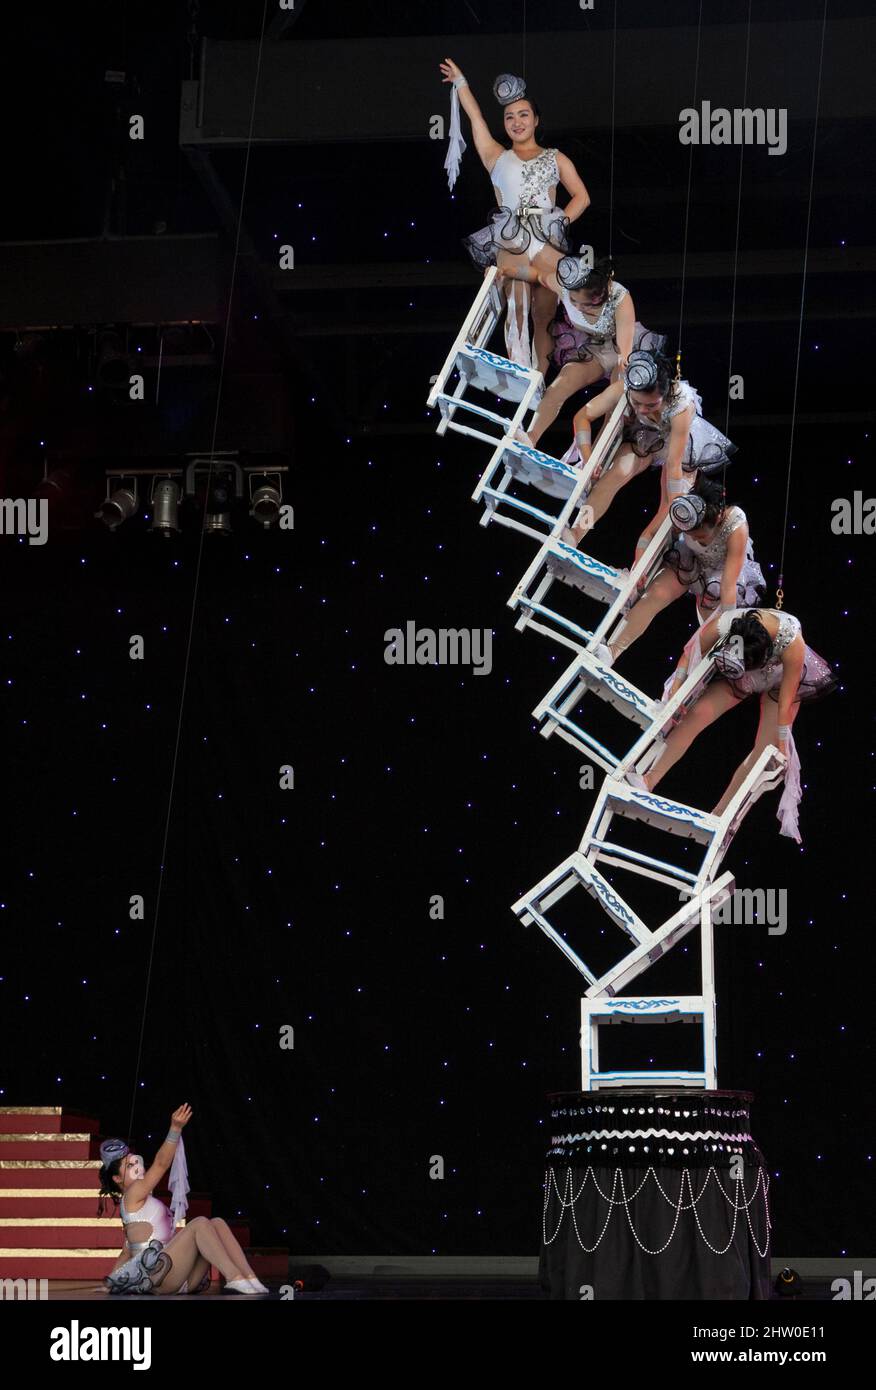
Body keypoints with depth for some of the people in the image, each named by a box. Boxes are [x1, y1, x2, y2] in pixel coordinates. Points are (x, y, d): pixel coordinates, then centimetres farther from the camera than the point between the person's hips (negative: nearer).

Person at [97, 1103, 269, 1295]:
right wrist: (175, 1128, -20)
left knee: (217, 1223, -1)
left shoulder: (142, 1204, 30)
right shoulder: (133, 1195, 4)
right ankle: (234, 1279, -34)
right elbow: (160, 1164, -10)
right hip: (156, 1274, -9)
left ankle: (249, 1279, -18)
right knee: (199, 1223, -21)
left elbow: (128, 1251, 31)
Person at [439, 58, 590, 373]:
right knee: (517, 308, -17)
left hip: (548, 241, 1)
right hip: (511, 241, -1)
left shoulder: (555, 159, 20)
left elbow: (581, 197, 14)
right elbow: (475, 116, 23)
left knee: (544, 314, -2)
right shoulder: (497, 158, 20)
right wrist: (459, 81, 29)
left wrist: (562, 222, -1)